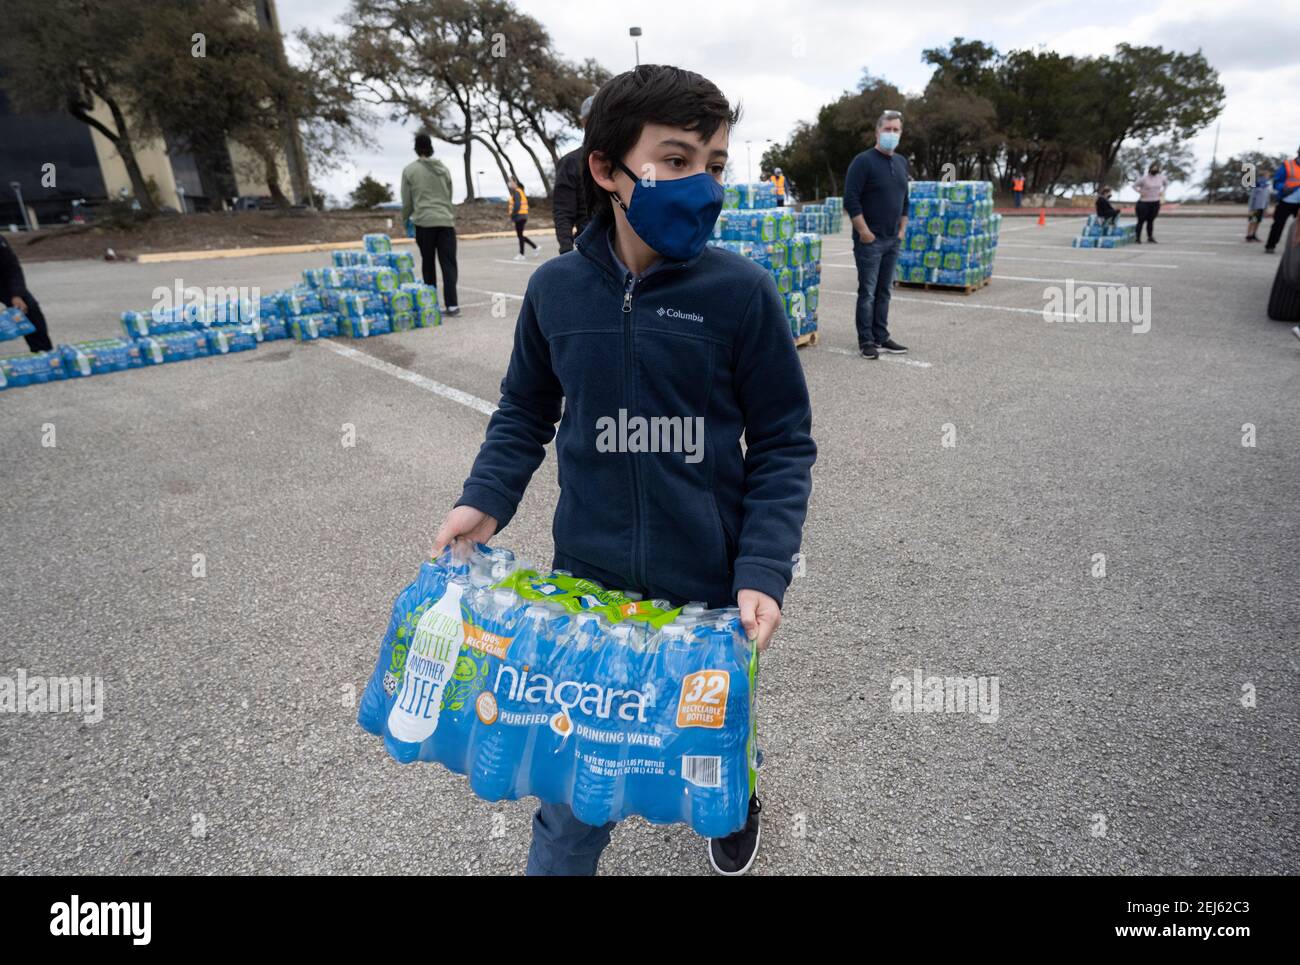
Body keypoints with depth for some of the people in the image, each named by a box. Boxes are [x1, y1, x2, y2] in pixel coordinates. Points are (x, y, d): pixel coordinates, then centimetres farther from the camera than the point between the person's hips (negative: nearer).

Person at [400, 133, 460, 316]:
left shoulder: (409, 170, 3)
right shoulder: (444, 169, 10)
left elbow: (407, 201, 5)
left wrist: (405, 219, 21)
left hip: (424, 222, -1)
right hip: (446, 221, 1)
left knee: (428, 265, 9)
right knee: (448, 264, -2)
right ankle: (452, 304, -13)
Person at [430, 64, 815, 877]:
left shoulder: (742, 292, -11)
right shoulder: (555, 289, -4)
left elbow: (784, 444, -5)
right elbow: (526, 411, 11)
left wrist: (764, 571, -14)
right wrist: (486, 500, -3)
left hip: (709, 588, -1)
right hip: (586, 585, 1)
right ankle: (559, 859, 45)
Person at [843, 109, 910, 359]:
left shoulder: (902, 162, 15)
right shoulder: (864, 161, -8)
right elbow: (851, 200, -14)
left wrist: (902, 229, 14)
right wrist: (864, 232, -16)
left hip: (893, 240, 7)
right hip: (870, 240, -7)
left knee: (884, 291, 10)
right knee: (868, 292, -5)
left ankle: (882, 337, 17)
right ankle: (866, 341, 1)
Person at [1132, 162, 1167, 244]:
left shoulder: (1161, 177, 4)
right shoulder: (1144, 178, -11)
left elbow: (1167, 183, 22)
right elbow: (1134, 185, -3)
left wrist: (1162, 191, 10)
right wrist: (1140, 192, -13)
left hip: (1155, 203, 4)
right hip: (1144, 202, -4)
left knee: (1151, 220, 7)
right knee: (1141, 220, -2)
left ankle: (1150, 237, 16)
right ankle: (1138, 238, 4)